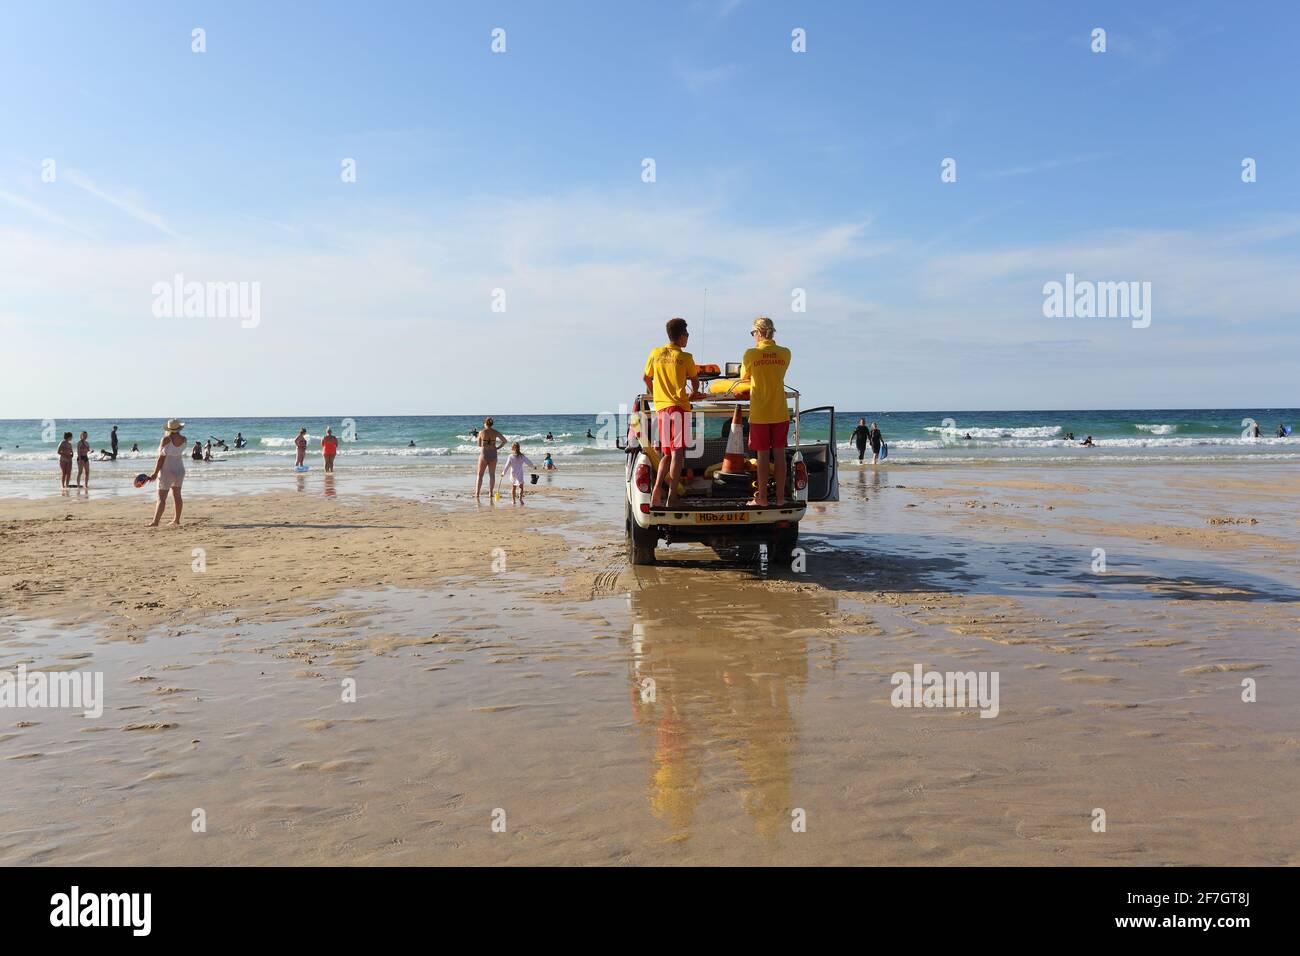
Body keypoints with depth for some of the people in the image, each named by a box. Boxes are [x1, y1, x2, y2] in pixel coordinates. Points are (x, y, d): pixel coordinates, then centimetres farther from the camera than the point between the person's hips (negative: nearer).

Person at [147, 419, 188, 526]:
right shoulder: (184, 440, -1)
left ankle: (155, 521, -10)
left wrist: (155, 473, -12)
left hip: (167, 472, -6)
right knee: (177, 496, 13)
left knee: (161, 498, -6)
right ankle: (177, 520, 19)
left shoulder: (166, 439, -16)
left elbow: (162, 458, -17)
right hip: (180, 470, 6)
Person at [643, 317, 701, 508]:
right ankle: (672, 496, -13)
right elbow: (695, 380, 12)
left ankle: (657, 491, -5)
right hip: (679, 406, -5)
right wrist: (694, 393, 34)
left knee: (666, 453, 13)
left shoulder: (655, 353, 9)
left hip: (661, 407, 5)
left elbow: (646, 378, 20)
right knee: (677, 452, -7)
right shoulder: (685, 357, -2)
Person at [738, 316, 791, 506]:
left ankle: (762, 498, 5)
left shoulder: (750, 353, -7)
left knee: (762, 455, 2)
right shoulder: (785, 353, 0)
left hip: (759, 414, -2)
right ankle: (780, 497, 10)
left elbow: (743, 377, 8)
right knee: (779, 454, 7)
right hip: (780, 413, 2)